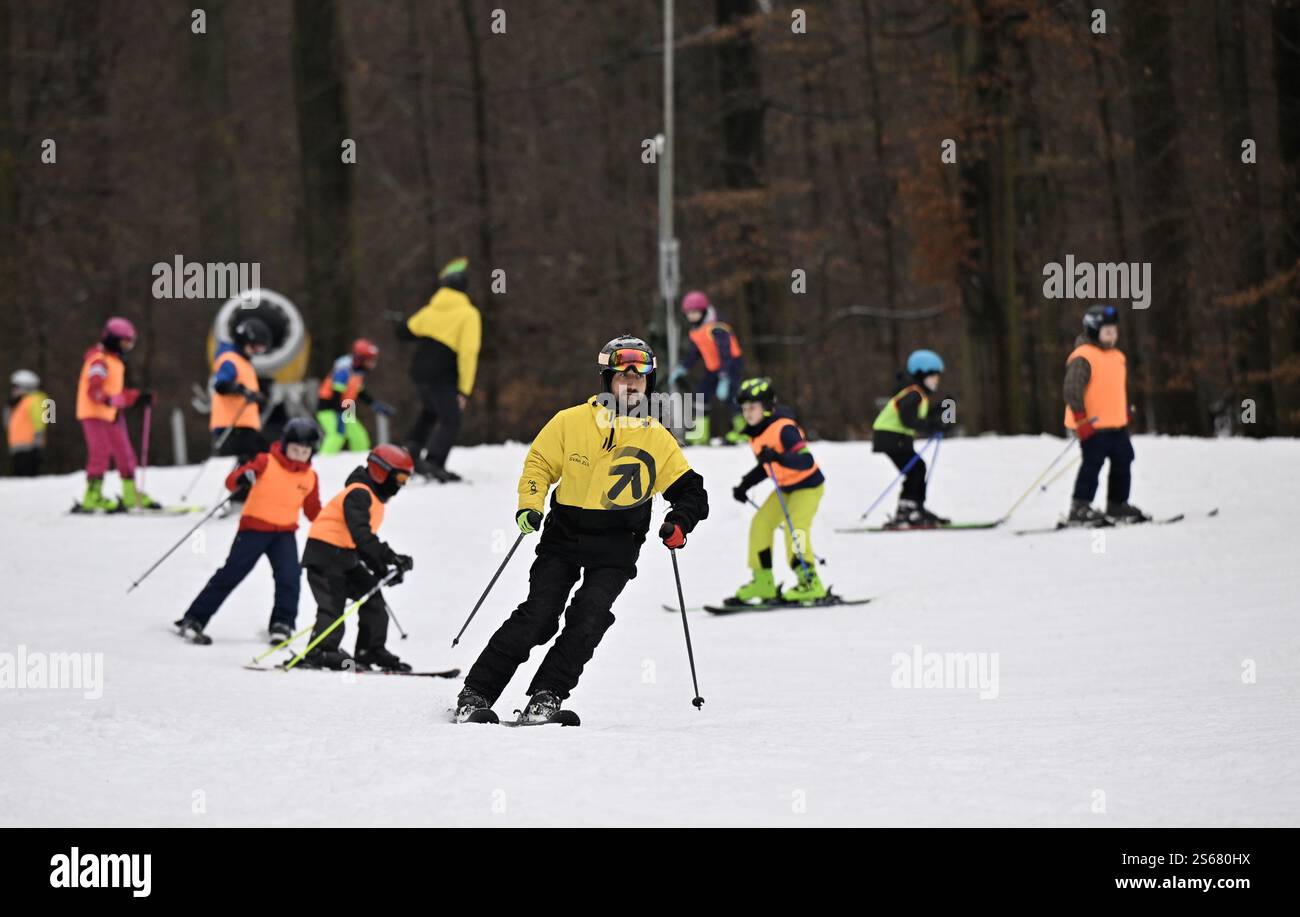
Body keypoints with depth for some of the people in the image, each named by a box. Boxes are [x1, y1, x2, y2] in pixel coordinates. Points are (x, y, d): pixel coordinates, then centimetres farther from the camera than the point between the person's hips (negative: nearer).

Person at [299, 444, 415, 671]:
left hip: (344, 558, 10)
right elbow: (360, 533, -27)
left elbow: (365, 540, 22)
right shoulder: (359, 494, -15)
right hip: (325, 552, -10)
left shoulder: (373, 498, 19)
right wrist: (391, 557, -31)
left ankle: (371, 651, 7)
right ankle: (321, 652, -15)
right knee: (333, 604, -14)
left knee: (373, 599, 5)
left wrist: (381, 568, 8)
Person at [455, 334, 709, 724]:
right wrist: (529, 506, -7)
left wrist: (679, 523, -9)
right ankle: (475, 693, -5)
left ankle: (547, 695, -9)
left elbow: (690, 491, 11)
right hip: (564, 535, -1)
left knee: (587, 622, -18)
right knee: (537, 616, -10)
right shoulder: (571, 422, 0)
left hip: (616, 549, 1)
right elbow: (539, 464, 10)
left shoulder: (658, 439, 4)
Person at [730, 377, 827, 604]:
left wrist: (778, 457, -51)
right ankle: (763, 582, 11)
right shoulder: (755, 432, 0)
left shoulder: (784, 428, -28)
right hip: (785, 488, 9)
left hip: (808, 485, -9)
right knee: (760, 524, 4)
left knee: (795, 527, -25)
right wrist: (745, 485, 13)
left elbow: (806, 461, -38)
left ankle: (810, 582, -22)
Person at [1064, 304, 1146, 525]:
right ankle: (1079, 509, -7)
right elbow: (1073, 390, -18)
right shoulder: (1082, 358, -12)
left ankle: (1118, 506, 22)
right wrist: (1081, 420, -22)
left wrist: (1125, 414, 25)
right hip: (1093, 425, -9)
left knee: (1123, 461, 11)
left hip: (1117, 424, 9)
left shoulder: (1118, 358, 16)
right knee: (1092, 464, -11)